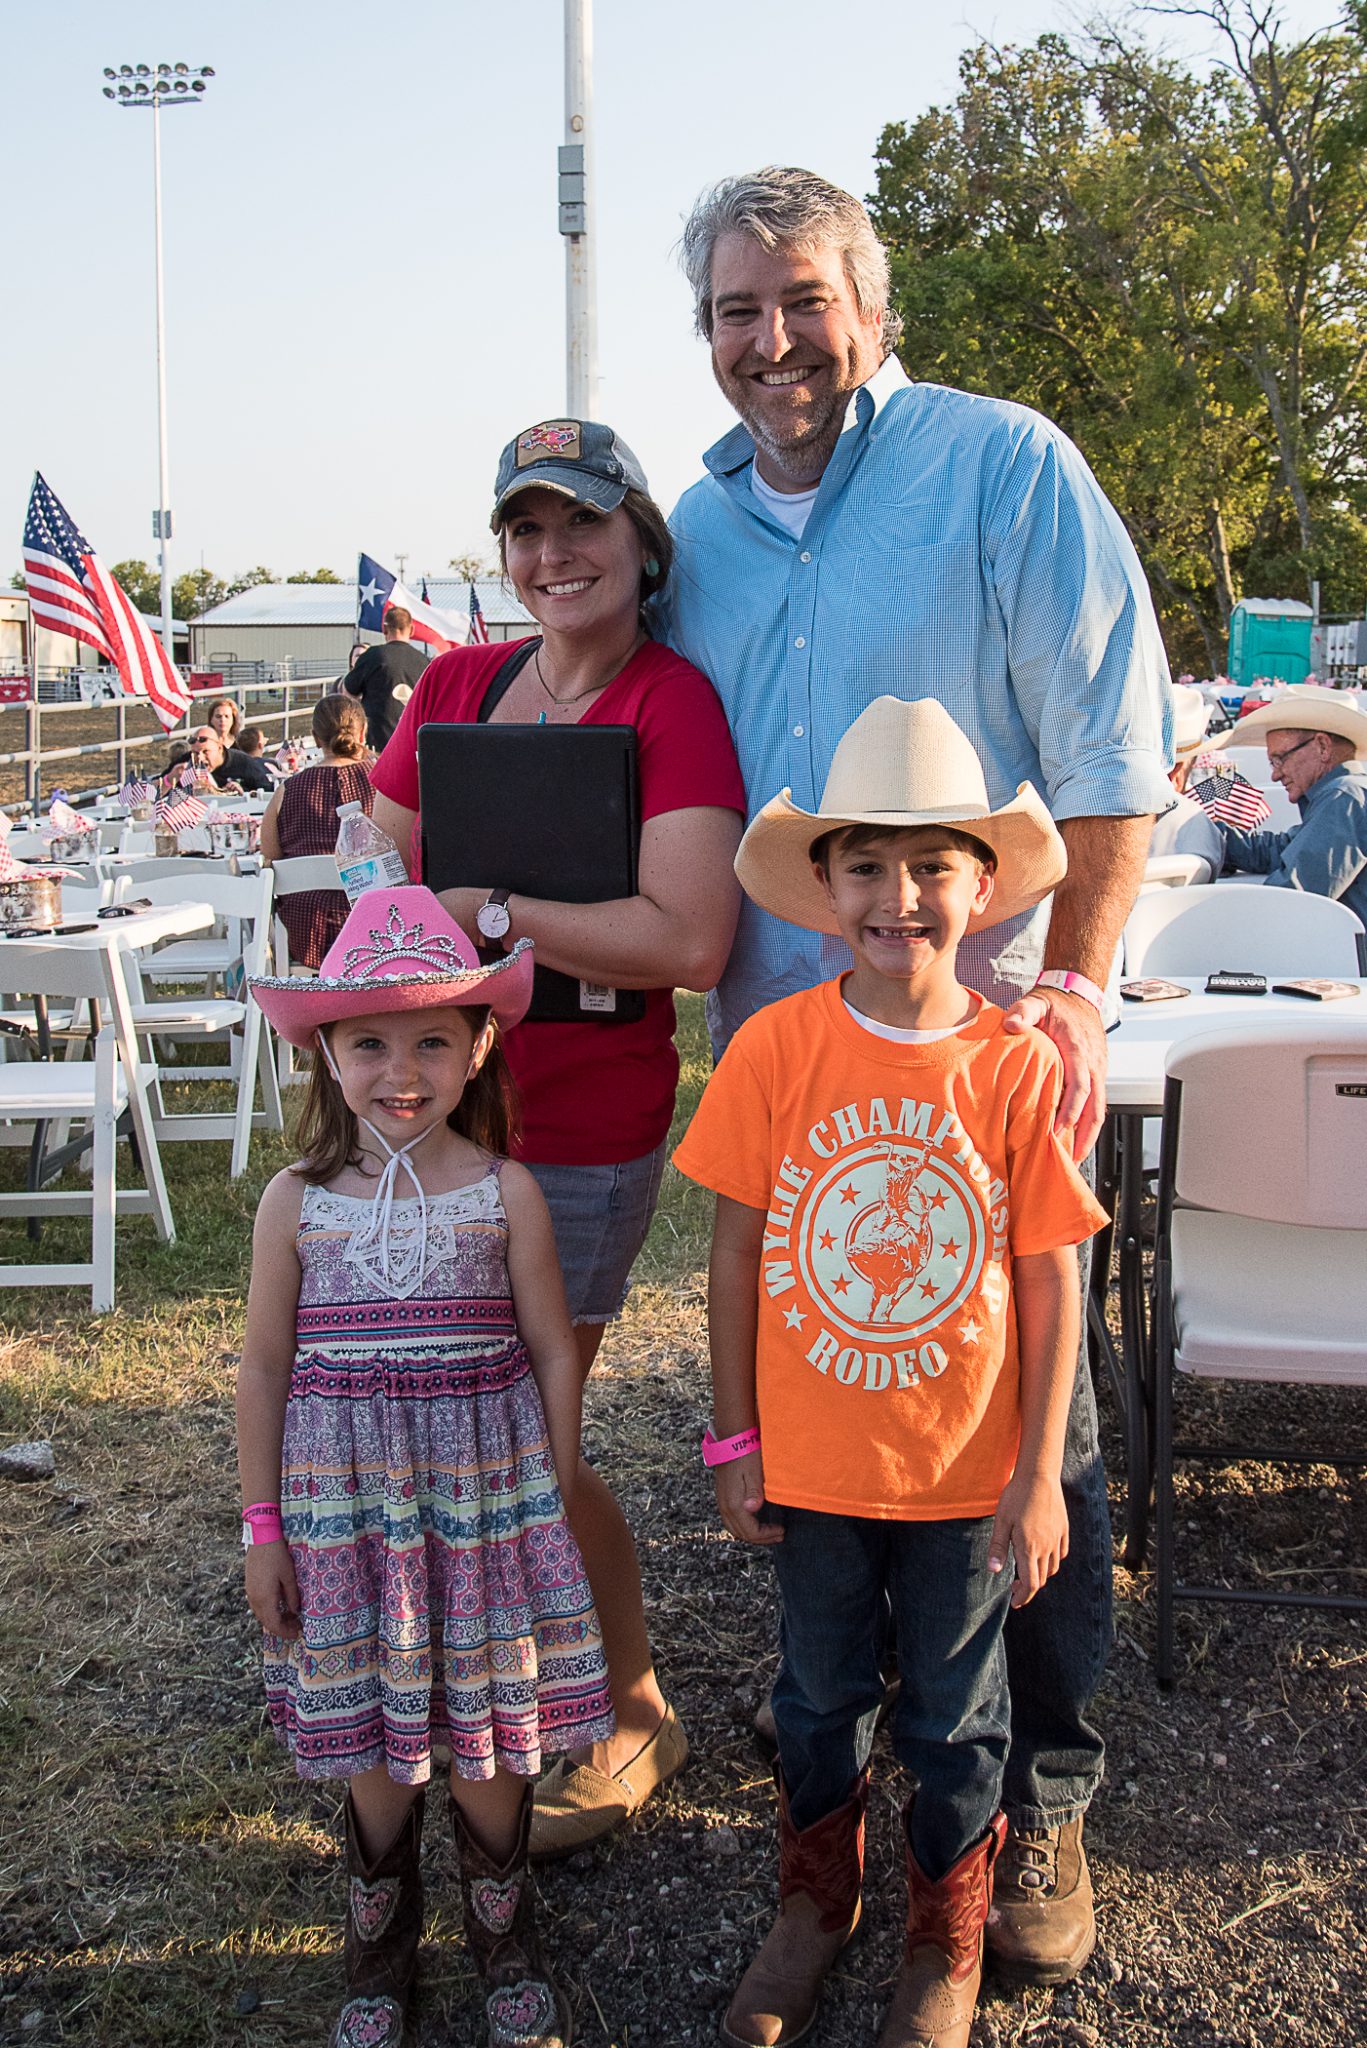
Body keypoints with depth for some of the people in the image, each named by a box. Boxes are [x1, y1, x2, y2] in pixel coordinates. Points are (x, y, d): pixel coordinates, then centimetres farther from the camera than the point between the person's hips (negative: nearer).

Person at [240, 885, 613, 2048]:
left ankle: (504, 1937, 38)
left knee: (488, 1735, 11)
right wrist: (262, 1527, 3)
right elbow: (265, 1370, 2)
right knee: (374, 1744, 12)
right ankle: (380, 1952, 37)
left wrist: (558, 1509, 2)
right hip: (347, 1504, 1)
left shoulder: (506, 1193, -7)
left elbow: (553, 1352, 0)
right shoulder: (297, 1201, -5)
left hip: (487, 1494, 0)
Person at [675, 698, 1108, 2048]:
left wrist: (1039, 1478, -6)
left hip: (967, 1469, -1)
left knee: (954, 1712, 17)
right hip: (811, 1459, 1)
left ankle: (947, 1936, 42)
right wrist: (735, 1441, -1)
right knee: (820, 1695, 21)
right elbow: (736, 1253, -5)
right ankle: (817, 1900, 46)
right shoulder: (773, 1048, -12)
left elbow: (1051, 1283, -7)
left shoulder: (1017, 1067, -13)